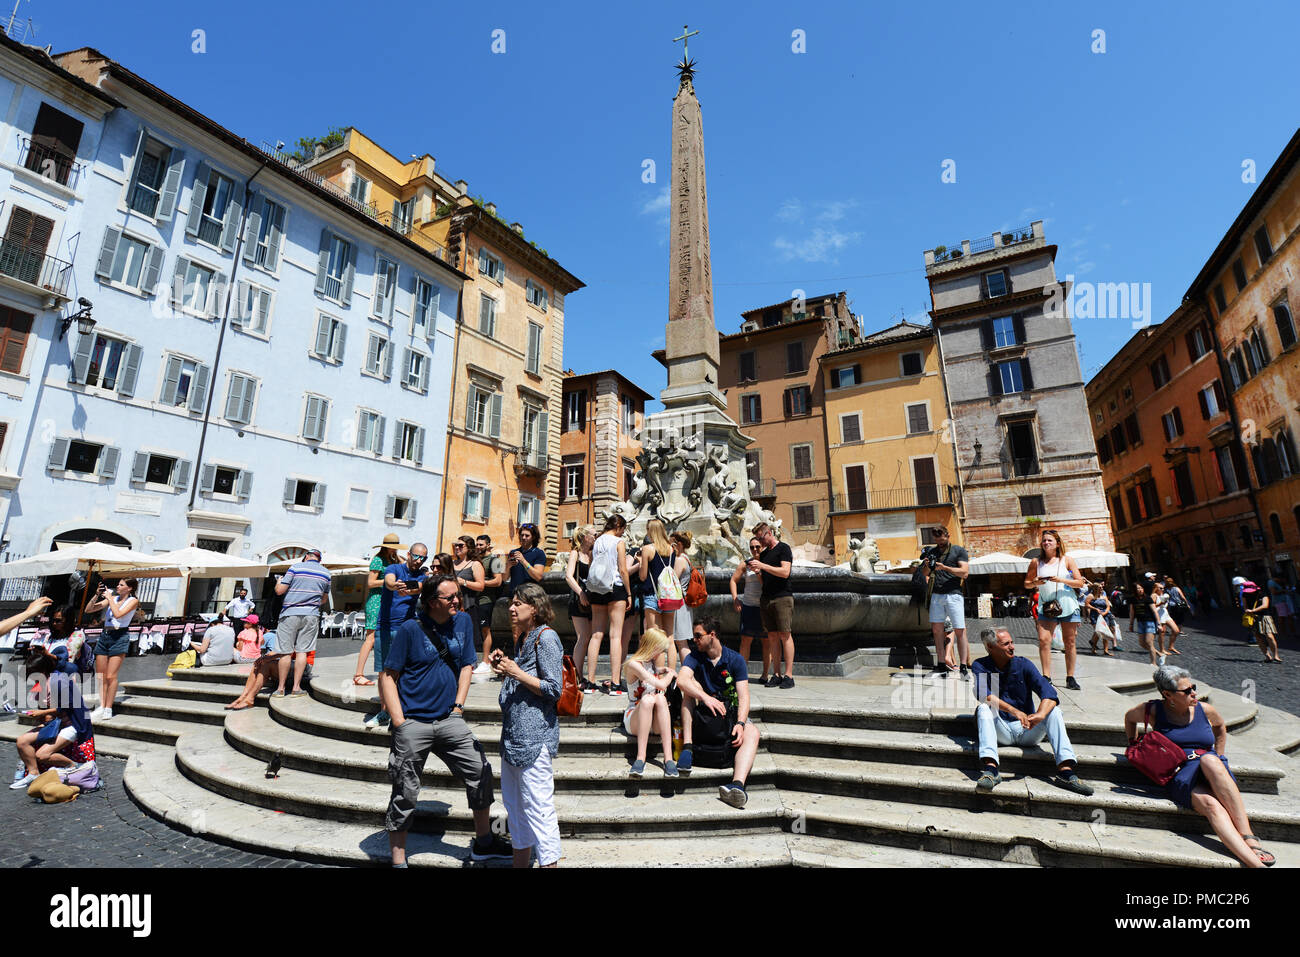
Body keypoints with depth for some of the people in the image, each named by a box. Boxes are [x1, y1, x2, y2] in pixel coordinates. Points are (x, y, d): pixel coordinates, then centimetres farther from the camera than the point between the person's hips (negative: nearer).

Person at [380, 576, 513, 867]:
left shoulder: (463, 621, 2)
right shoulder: (410, 629, -12)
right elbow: (388, 676, -8)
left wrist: (458, 706, 4)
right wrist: (399, 722, -12)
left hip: (449, 720, 5)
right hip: (413, 723, -4)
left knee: (480, 771, 4)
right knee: (405, 794, 6)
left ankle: (483, 842, 24)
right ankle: (398, 861, 27)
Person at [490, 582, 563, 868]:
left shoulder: (546, 637, -15)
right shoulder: (523, 638, 13)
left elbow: (553, 689, -18)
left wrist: (517, 673, -18)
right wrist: (504, 668, 5)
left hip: (534, 736, -10)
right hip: (513, 733, 10)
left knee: (538, 806, -2)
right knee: (514, 804, 21)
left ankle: (548, 861, 12)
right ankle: (521, 859, 37)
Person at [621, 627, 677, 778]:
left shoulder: (654, 663, 13)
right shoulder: (634, 664, -11)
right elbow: (661, 684, -18)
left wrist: (663, 670, 13)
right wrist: (670, 674, 0)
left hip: (656, 721, 5)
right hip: (634, 720, -5)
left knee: (660, 698, -28)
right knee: (648, 698, -35)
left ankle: (668, 758, -34)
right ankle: (640, 758, -34)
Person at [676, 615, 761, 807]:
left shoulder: (735, 659, -4)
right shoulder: (694, 657, -3)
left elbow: (743, 696, -12)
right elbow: (681, 680, -24)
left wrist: (740, 723, -29)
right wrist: (706, 697, -39)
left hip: (732, 711, 0)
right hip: (702, 713, 1)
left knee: (752, 733, -30)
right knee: (693, 686, -26)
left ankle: (737, 785, -53)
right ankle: (687, 747, -32)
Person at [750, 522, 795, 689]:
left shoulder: (783, 548, -1)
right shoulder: (763, 554, 19)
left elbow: (785, 572, -13)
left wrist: (763, 566, -16)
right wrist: (755, 569, 3)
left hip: (782, 597, -6)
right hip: (765, 598, 6)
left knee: (785, 635, -7)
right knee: (773, 636, 4)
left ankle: (789, 675, -3)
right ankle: (776, 675, 7)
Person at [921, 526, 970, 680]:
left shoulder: (959, 551, 5)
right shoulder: (932, 551, 17)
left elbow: (965, 572, -6)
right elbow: (926, 574, 18)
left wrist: (944, 567, -16)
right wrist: (926, 565, -3)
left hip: (954, 594, -4)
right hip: (936, 595, 4)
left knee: (960, 631, -5)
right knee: (936, 629, 2)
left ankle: (964, 668, 0)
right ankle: (942, 667, 8)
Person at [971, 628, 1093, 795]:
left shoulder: (1023, 664, -1)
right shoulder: (980, 666, -6)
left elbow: (1049, 692, -15)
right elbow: (981, 693, -25)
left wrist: (1040, 714, -35)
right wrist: (1013, 710, -40)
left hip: (1027, 732, 2)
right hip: (1001, 731, -2)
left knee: (1053, 709, -19)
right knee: (983, 708, -30)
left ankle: (1066, 770, -31)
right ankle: (990, 770, -44)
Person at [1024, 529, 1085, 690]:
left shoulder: (1067, 560, 3)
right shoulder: (1036, 563, 5)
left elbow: (1080, 582, -1)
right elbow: (1026, 584, 10)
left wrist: (1061, 580, -16)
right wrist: (1035, 583, -11)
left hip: (1067, 606, 0)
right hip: (1045, 606, 0)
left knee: (1069, 642, 5)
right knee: (1043, 640, -12)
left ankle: (1070, 678, 14)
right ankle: (1046, 677, -8)